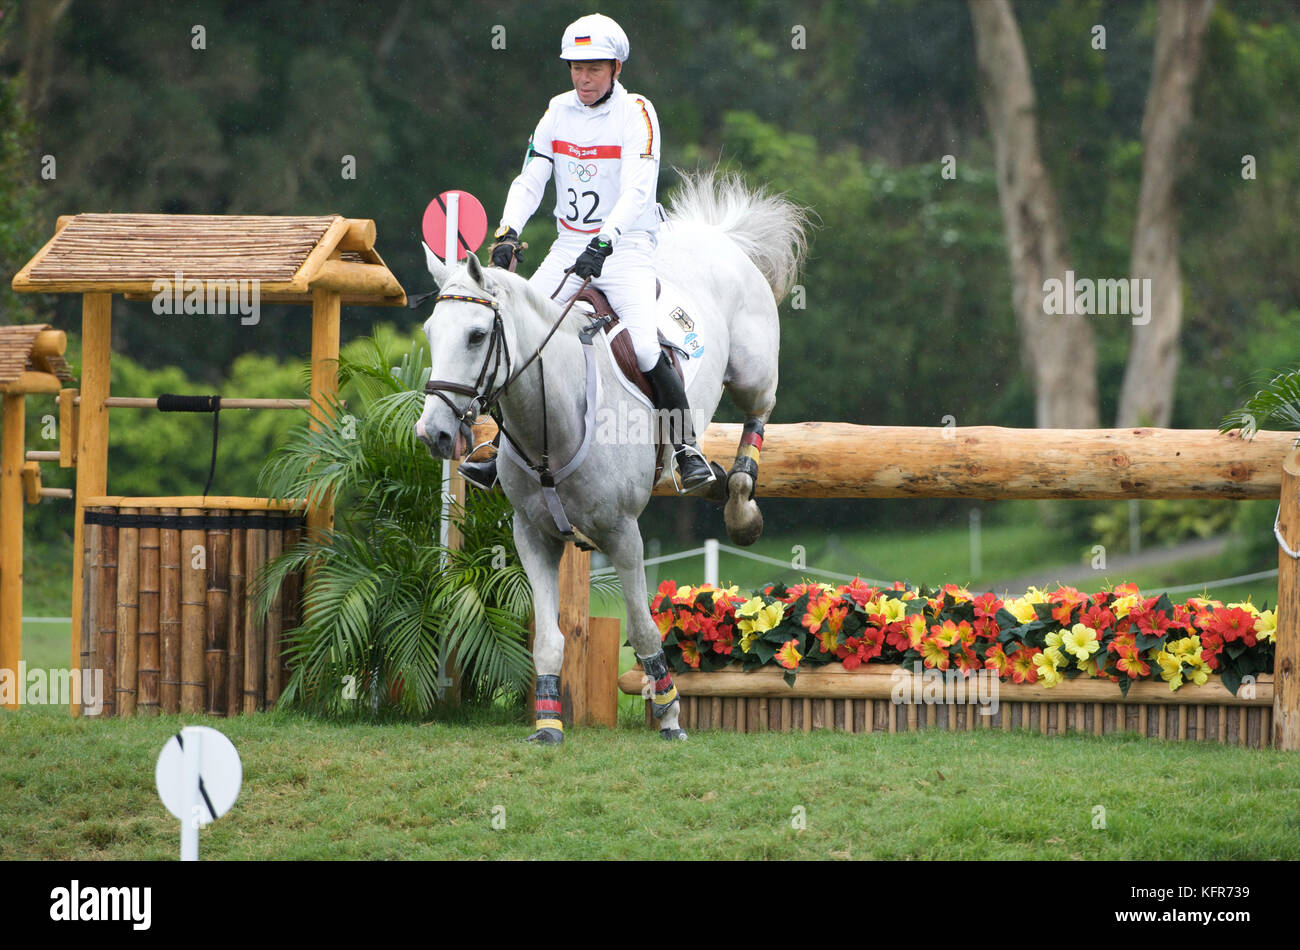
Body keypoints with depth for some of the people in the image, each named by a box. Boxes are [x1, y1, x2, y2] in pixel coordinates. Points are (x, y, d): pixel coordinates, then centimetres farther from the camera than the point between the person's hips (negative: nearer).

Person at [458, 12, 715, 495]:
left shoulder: (636, 113, -10)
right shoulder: (559, 112, 6)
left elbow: (637, 190, -21)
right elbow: (530, 180, 4)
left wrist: (604, 243, -34)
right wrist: (508, 232, -14)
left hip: (625, 248, -5)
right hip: (568, 249, 5)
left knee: (644, 347, -24)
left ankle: (686, 449, -10)